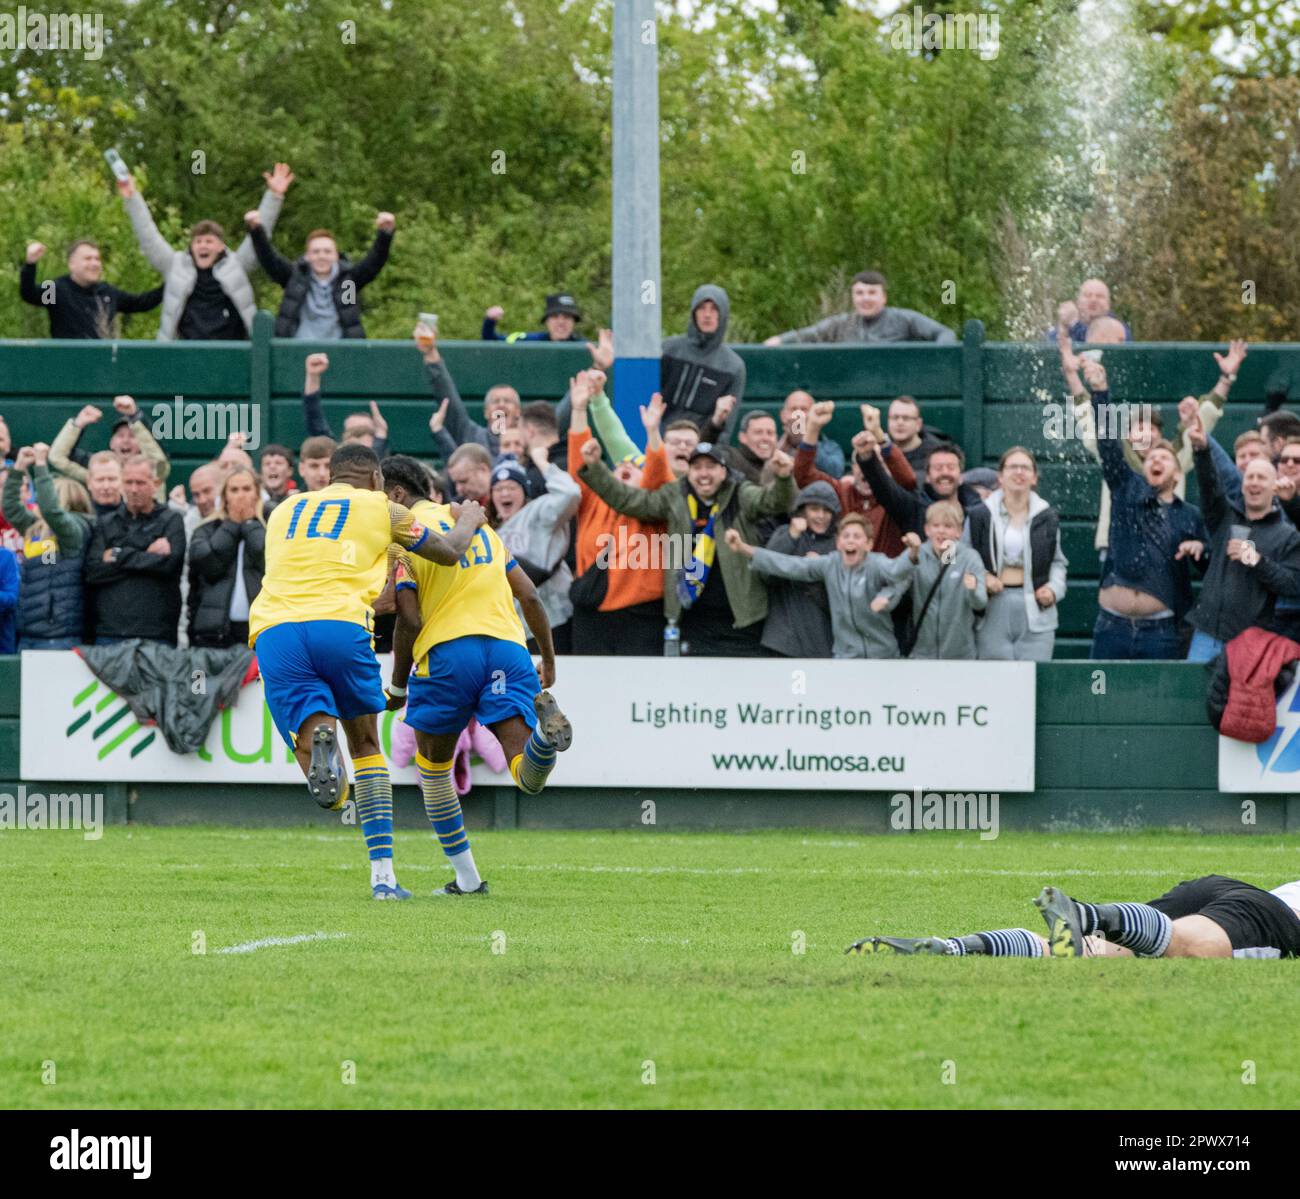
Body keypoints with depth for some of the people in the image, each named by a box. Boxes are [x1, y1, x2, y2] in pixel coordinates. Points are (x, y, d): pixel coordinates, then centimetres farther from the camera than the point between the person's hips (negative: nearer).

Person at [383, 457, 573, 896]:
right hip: (508, 647, 4)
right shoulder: (479, 526, 24)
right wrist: (549, 660, 28)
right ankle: (544, 729, -42)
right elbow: (529, 597, 19)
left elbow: (409, 620, -3)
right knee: (529, 777, -8)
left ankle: (467, 877, 16)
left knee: (431, 768, 19)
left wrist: (397, 687, 8)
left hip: (447, 651, -4)